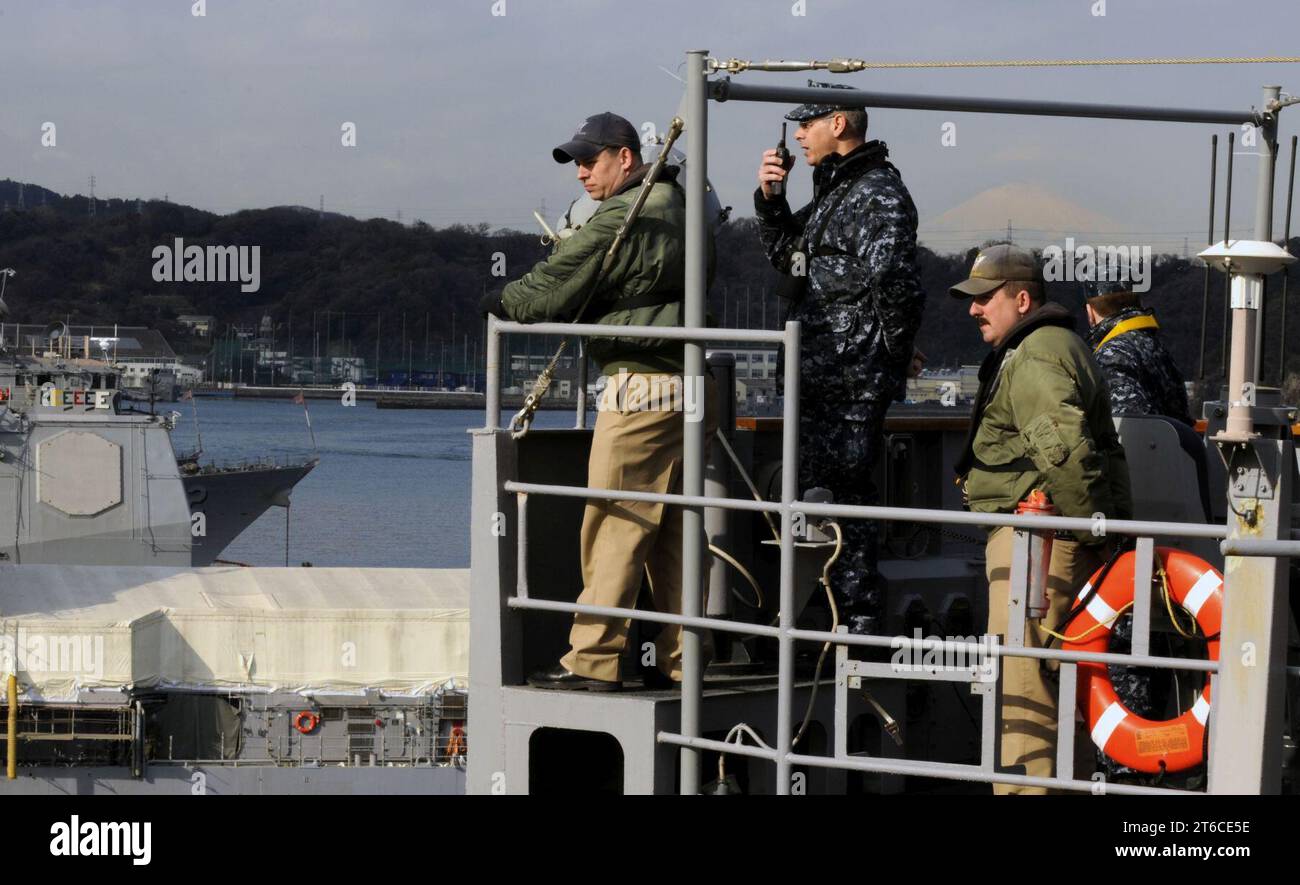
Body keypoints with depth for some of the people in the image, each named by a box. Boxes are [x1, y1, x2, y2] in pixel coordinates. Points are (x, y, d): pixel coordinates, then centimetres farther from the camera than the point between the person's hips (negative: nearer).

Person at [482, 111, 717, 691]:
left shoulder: (621, 218, -12)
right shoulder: (677, 206, 16)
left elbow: (552, 289, -9)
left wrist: (502, 302, 10)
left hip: (642, 388, -9)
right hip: (693, 387, 9)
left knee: (614, 527, -4)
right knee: (674, 529, 11)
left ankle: (593, 660, -2)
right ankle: (682, 659, 14)